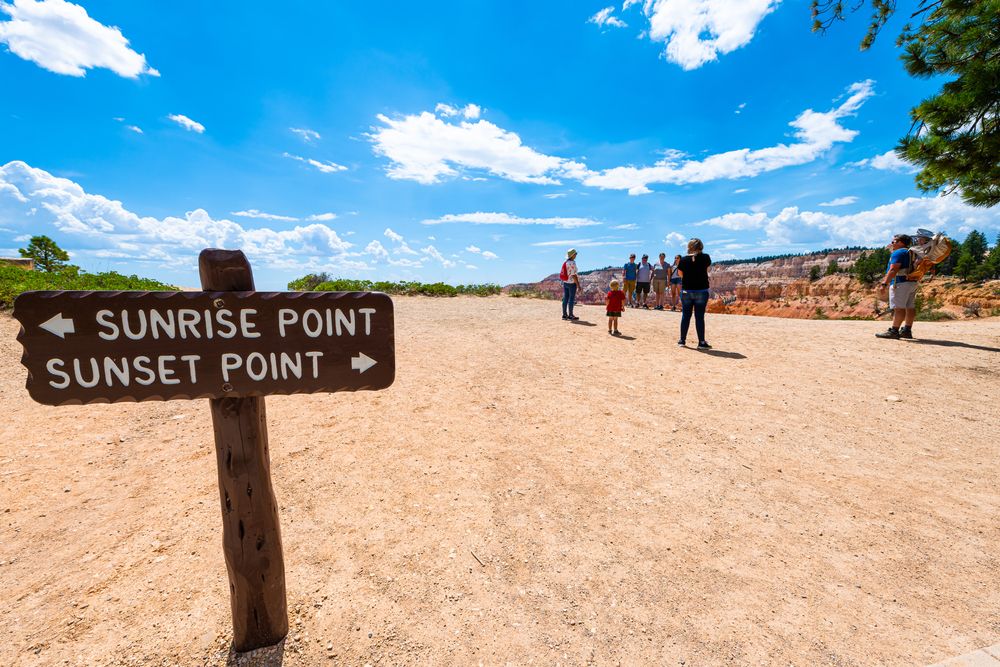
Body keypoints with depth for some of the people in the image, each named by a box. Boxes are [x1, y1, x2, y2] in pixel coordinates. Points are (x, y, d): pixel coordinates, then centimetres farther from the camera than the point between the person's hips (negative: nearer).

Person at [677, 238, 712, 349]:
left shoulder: (683, 260, -3)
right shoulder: (705, 258, -4)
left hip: (686, 290, 1)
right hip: (701, 291, -1)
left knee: (685, 316, 9)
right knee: (699, 317, 1)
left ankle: (682, 340, 15)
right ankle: (701, 342, 5)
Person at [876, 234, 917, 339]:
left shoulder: (898, 252, -9)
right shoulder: (911, 252, 20)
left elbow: (893, 269, -19)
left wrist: (884, 283, -21)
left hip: (901, 283, -10)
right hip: (912, 282, 10)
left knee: (899, 308, -12)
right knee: (910, 307, 9)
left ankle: (894, 331, -14)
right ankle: (907, 330, 13)